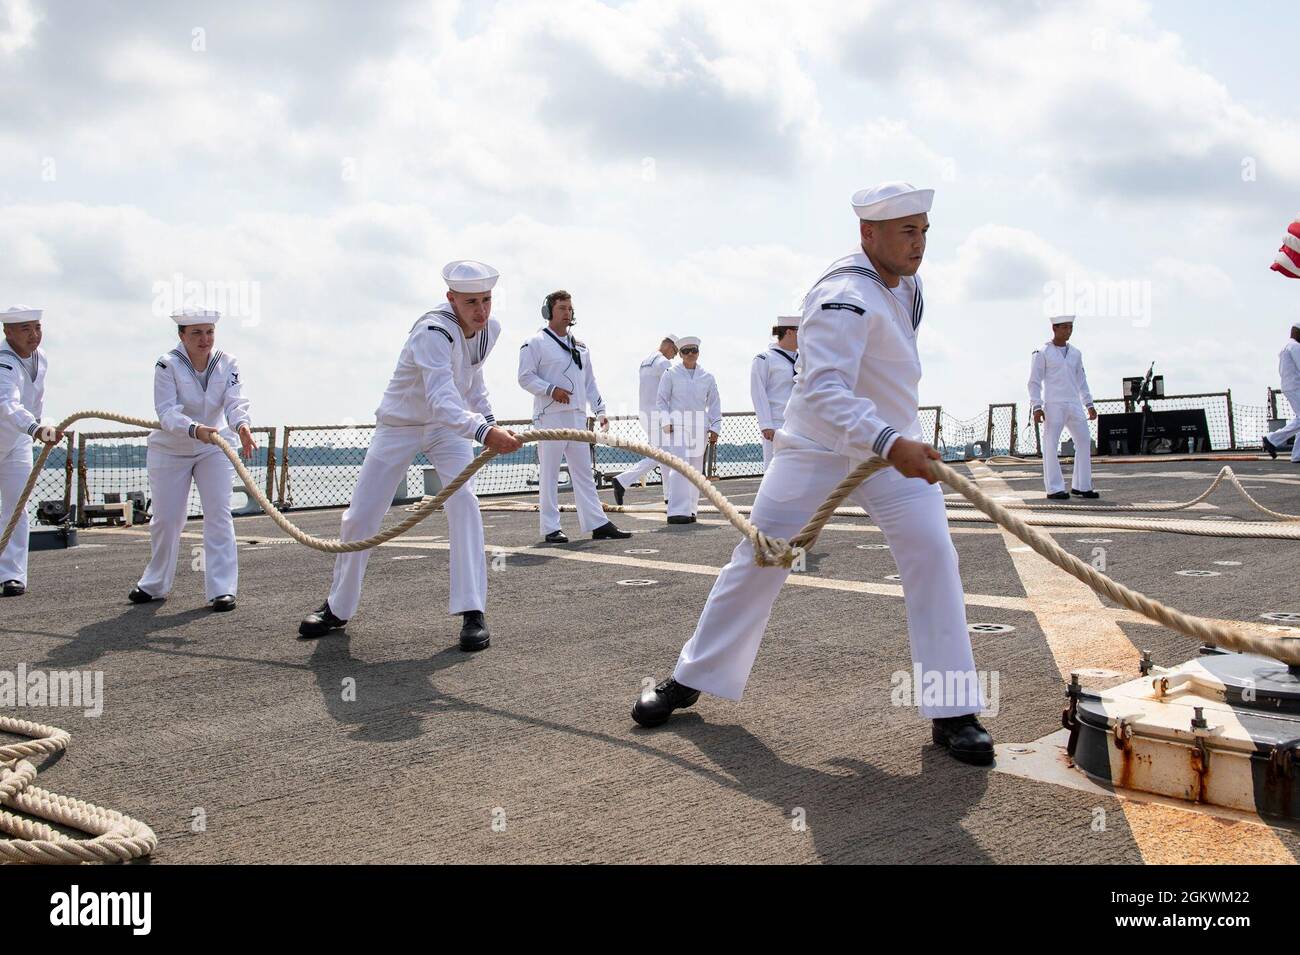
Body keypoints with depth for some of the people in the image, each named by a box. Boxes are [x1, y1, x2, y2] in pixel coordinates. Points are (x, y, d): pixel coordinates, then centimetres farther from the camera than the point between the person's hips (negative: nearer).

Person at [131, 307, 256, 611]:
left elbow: (236, 402, -24)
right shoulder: (168, 365, -18)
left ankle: (222, 588, -5)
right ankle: (155, 584, 29)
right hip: (170, 450, -1)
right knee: (165, 518, 8)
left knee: (219, 515, -9)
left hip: (215, 447, 1)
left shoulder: (227, 363, -11)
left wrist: (242, 425, -47)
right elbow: (167, 412, -28)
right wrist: (195, 429, -47)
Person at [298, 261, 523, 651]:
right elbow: (441, 397, -50)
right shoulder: (433, 333, -33)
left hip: (448, 425, 4)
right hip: (399, 425, -3)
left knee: (463, 498, -22)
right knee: (360, 516, 2)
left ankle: (472, 612, -19)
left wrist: (489, 418, 5)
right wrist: (483, 432, -65)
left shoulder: (490, 329, -11)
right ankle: (337, 608, 26)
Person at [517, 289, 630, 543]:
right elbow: (525, 377, -7)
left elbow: (589, 382, 21)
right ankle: (551, 528, 1)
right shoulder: (535, 343, -1)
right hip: (550, 417, -6)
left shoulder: (580, 347, 19)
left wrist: (600, 410, 12)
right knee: (549, 473, -3)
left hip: (578, 416, 6)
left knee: (583, 472, 7)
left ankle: (598, 524, 8)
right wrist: (551, 389, -19)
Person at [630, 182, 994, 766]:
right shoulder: (844, 296, -26)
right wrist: (889, 444, -52)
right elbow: (824, 390, -40)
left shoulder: (905, 282, 2)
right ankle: (691, 679, 19)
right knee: (759, 559, 1)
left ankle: (952, 711, -3)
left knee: (932, 554, -10)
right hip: (817, 448, -6)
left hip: (896, 443, 6)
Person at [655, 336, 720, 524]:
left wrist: (715, 429, 6)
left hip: (699, 428, 4)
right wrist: (666, 423, -8)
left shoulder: (707, 377, 13)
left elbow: (714, 404, 14)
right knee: (679, 467, -13)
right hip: (677, 426, -4)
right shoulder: (671, 374, 5)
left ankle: (690, 509, 13)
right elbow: (662, 400, 4)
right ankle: (677, 512, -16)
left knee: (695, 470, 6)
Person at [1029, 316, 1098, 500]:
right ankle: (1054, 489, -2)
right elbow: (1034, 381, -5)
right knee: (1051, 446, -6)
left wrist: (1089, 405, 16)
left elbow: (1081, 380, 21)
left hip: (1074, 405, 6)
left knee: (1084, 442, 3)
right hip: (1053, 405, -6)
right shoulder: (1042, 353, -2)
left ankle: (1081, 486, 11)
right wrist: (1037, 407, -14)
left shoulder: (1075, 353, 15)